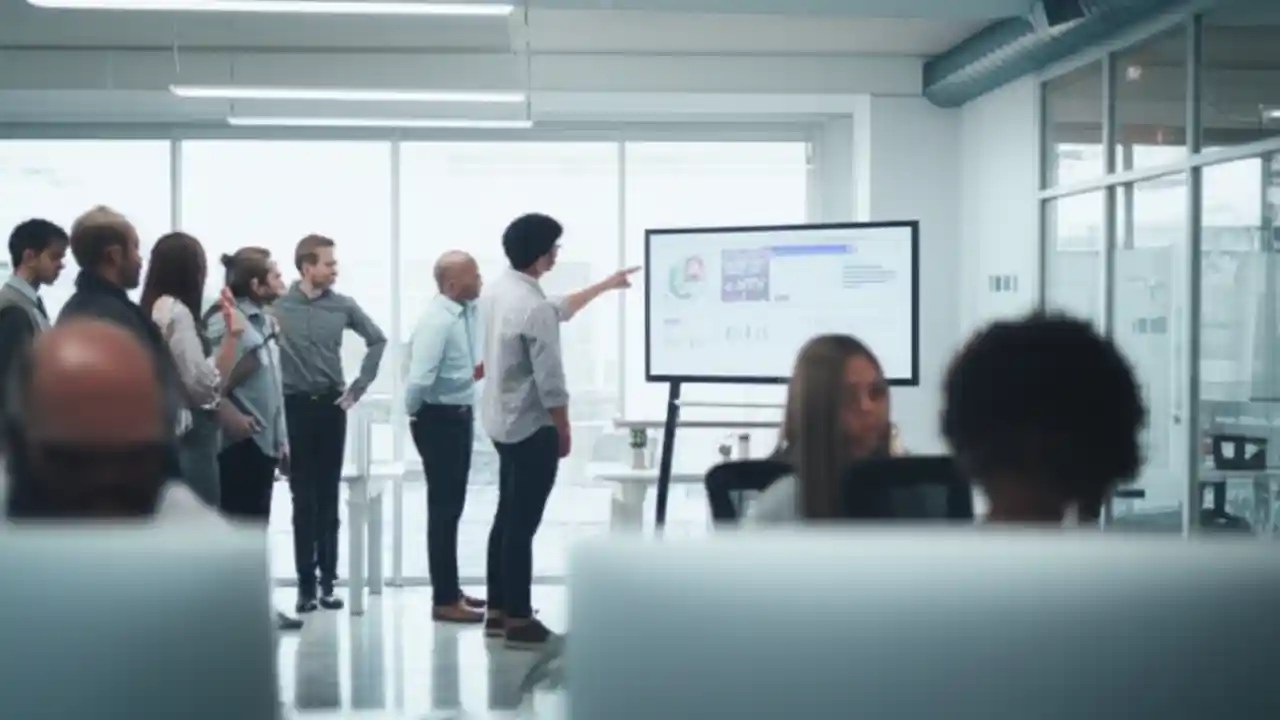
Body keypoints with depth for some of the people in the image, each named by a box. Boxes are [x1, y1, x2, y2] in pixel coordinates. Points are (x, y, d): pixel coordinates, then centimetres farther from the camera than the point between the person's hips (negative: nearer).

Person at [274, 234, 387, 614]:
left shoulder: (343, 306, 1)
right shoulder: (277, 306, -6)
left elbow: (377, 340, 12)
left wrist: (359, 386, 7)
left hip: (331, 405, 2)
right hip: (295, 407, -2)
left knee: (328, 496, 6)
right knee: (303, 497, 2)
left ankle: (327, 580, 13)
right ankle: (306, 583, 7)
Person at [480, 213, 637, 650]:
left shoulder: (498, 292, 6)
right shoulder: (534, 309, -23)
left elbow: (559, 311, 22)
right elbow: (549, 382, -21)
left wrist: (605, 286, 30)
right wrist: (564, 430, -8)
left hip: (502, 423, 9)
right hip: (531, 428, -9)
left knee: (507, 517, 16)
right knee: (523, 523, -3)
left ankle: (497, 611, 23)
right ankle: (517, 621, 4)